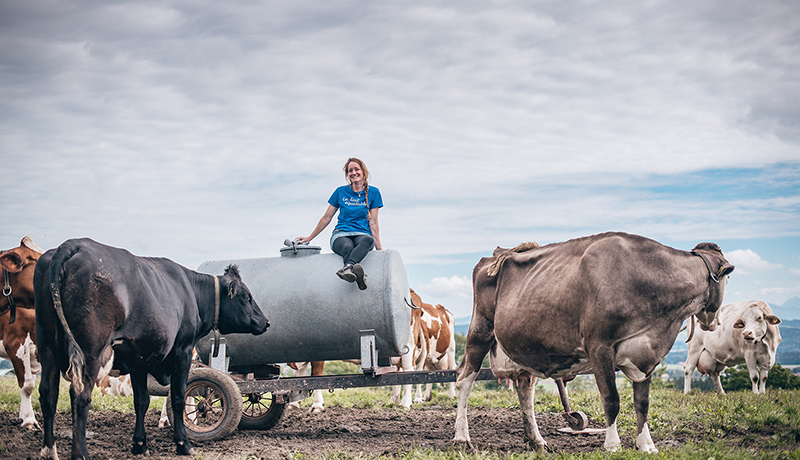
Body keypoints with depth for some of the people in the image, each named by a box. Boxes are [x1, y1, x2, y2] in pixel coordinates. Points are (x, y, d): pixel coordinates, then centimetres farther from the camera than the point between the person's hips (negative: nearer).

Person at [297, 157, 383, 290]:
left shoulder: (373, 192, 11)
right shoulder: (341, 192, 13)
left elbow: (373, 222, 7)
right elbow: (327, 217, 19)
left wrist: (379, 247, -2)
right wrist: (309, 238, 19)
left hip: (362, 233, 0)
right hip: (341, 234, 0)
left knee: (368, 240, -41)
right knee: (347, 247, -40)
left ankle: (347, 268, -69)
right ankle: (357, 274, -73)